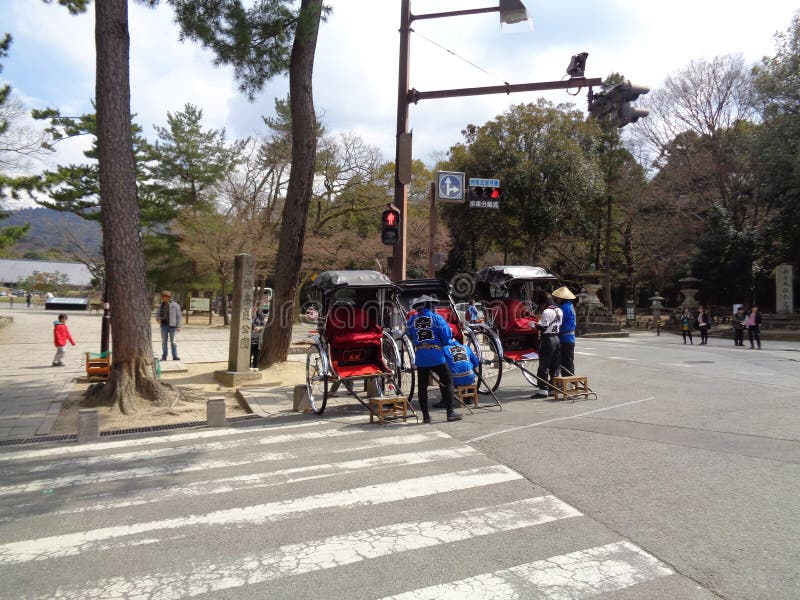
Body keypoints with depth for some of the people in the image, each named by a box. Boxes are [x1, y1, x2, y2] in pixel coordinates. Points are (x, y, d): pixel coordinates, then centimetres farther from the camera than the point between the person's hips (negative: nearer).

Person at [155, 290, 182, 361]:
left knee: (173, 341, 2)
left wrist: (178, 326, -8)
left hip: (172, 325, -4)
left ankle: (175, 356, 8)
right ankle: (164, 357, 13)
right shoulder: (161, 305, 6)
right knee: (164, 341, 7)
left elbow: (178, 316, -4)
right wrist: (157, 319, -9)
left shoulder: (175, 305, -5)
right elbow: (157, 314, 15)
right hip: (164, 325, 4)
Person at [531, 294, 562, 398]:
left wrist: (534, 325, -4)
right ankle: (553, 388, 15)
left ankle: (543, 390, -4)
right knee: (555, 365, 12)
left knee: (544, 366, -4)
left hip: (547, 340, -8)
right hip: (556, 338, 8)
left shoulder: (546, 312, -16)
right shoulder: (559, 310, 10)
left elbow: (544, 327, -19)